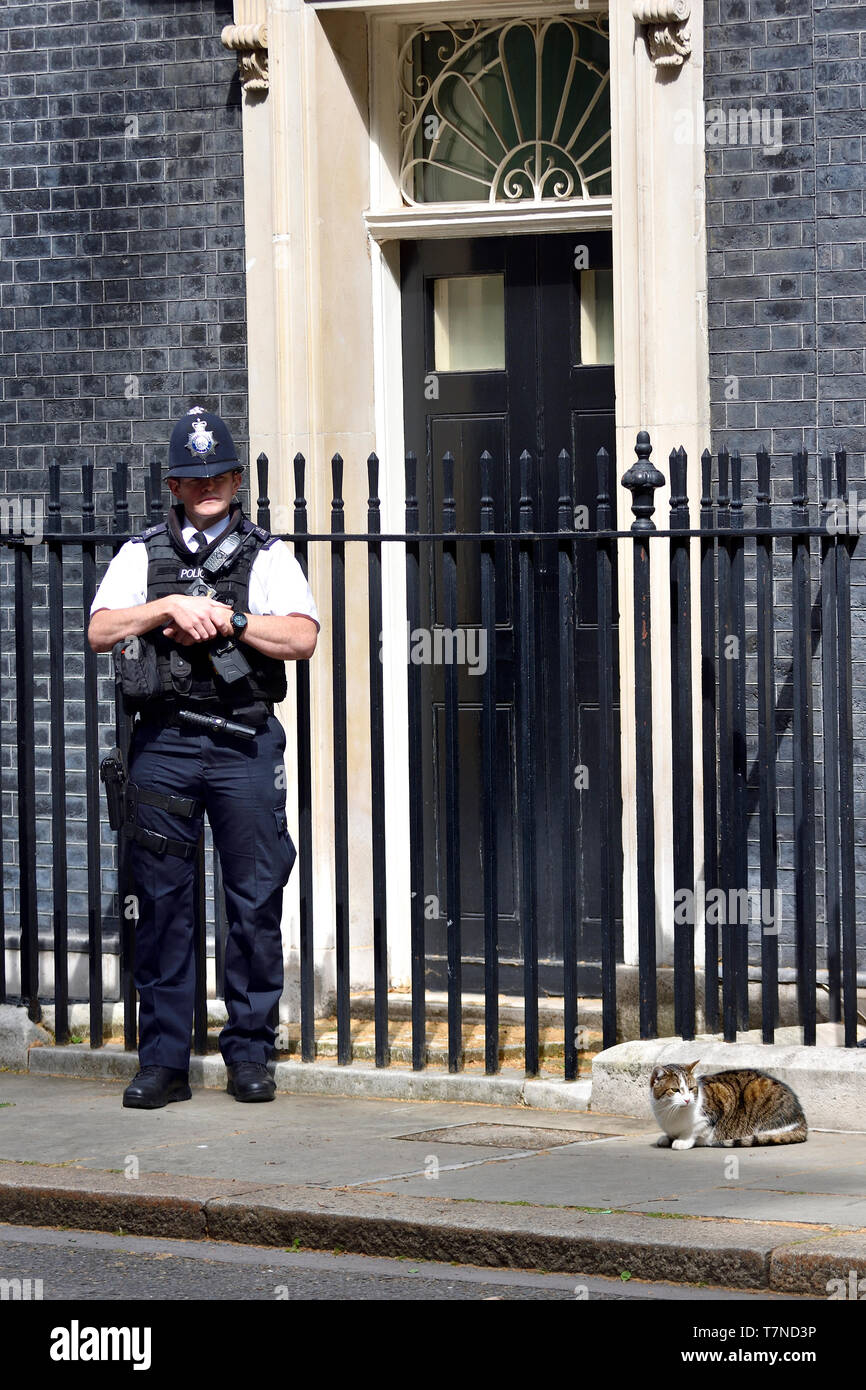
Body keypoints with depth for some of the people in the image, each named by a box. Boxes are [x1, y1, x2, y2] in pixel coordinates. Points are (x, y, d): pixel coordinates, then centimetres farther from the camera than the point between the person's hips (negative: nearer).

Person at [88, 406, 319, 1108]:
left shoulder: (268, 556, 9)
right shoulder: (143, 554, 12)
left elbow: (302, 637, -4)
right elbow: (101, 631, 1)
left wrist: (227, 619, -12)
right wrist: (170, 607, -11)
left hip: (245, 742, -1)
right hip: (164, 741, 1)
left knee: (256, 901, -1)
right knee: (162, 903, 2)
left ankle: (250, 1053, 8)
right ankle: (164, 1062, 7)